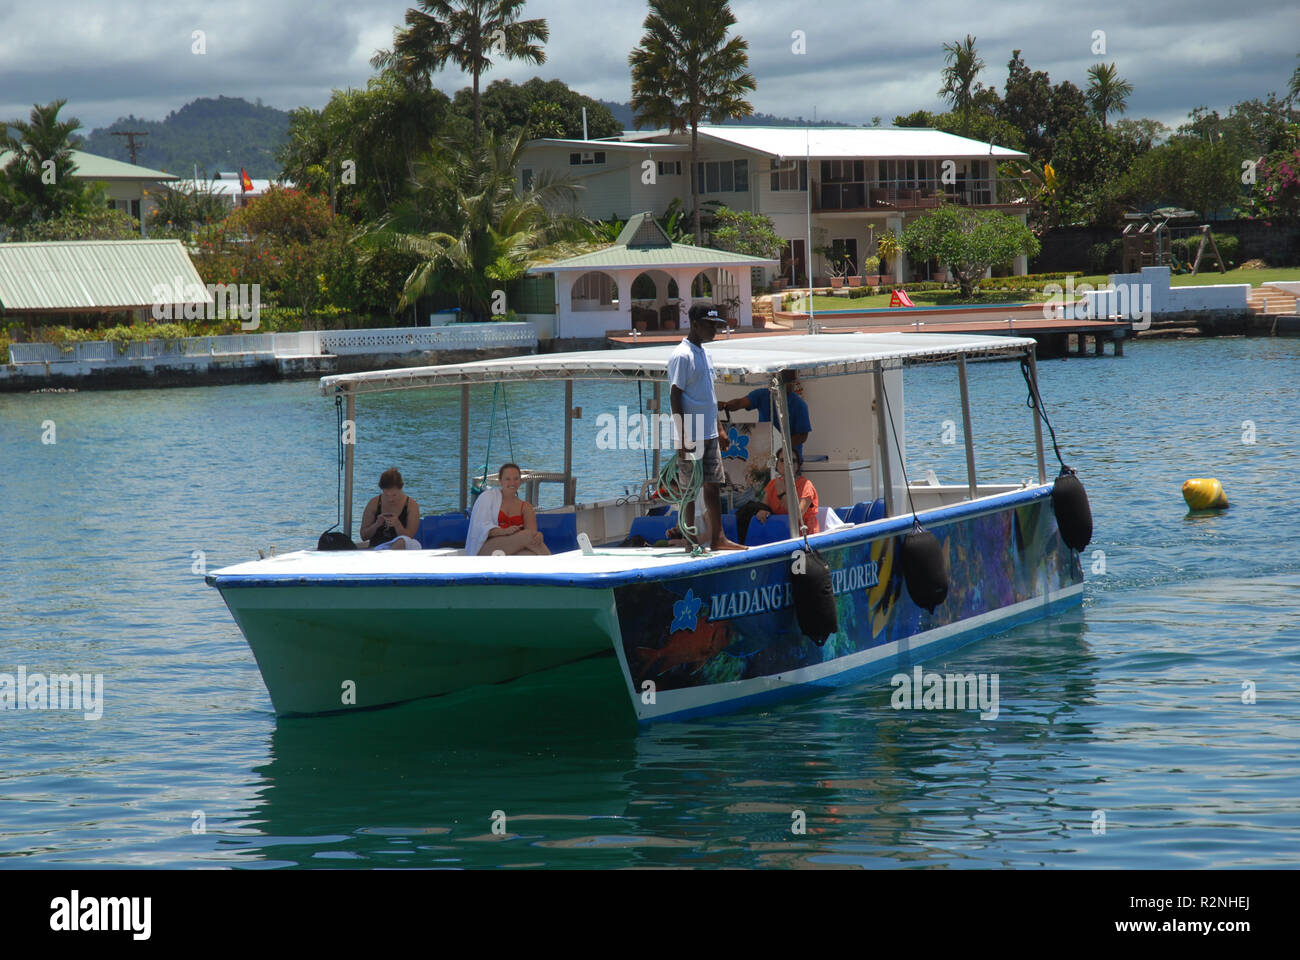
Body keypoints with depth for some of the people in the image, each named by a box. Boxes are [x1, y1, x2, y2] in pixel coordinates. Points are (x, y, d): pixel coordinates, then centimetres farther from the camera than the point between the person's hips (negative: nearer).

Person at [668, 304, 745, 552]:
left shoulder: (704, 353, 15)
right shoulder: (682, 356, -13)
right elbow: (675, 396, -16)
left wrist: (719, 431, 22)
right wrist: (683, 437, -20)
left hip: (709, 435, 9)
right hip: (691, 437, -9)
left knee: (713, 485, 9)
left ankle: (718, 538, 13)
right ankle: (690, 543, 3)